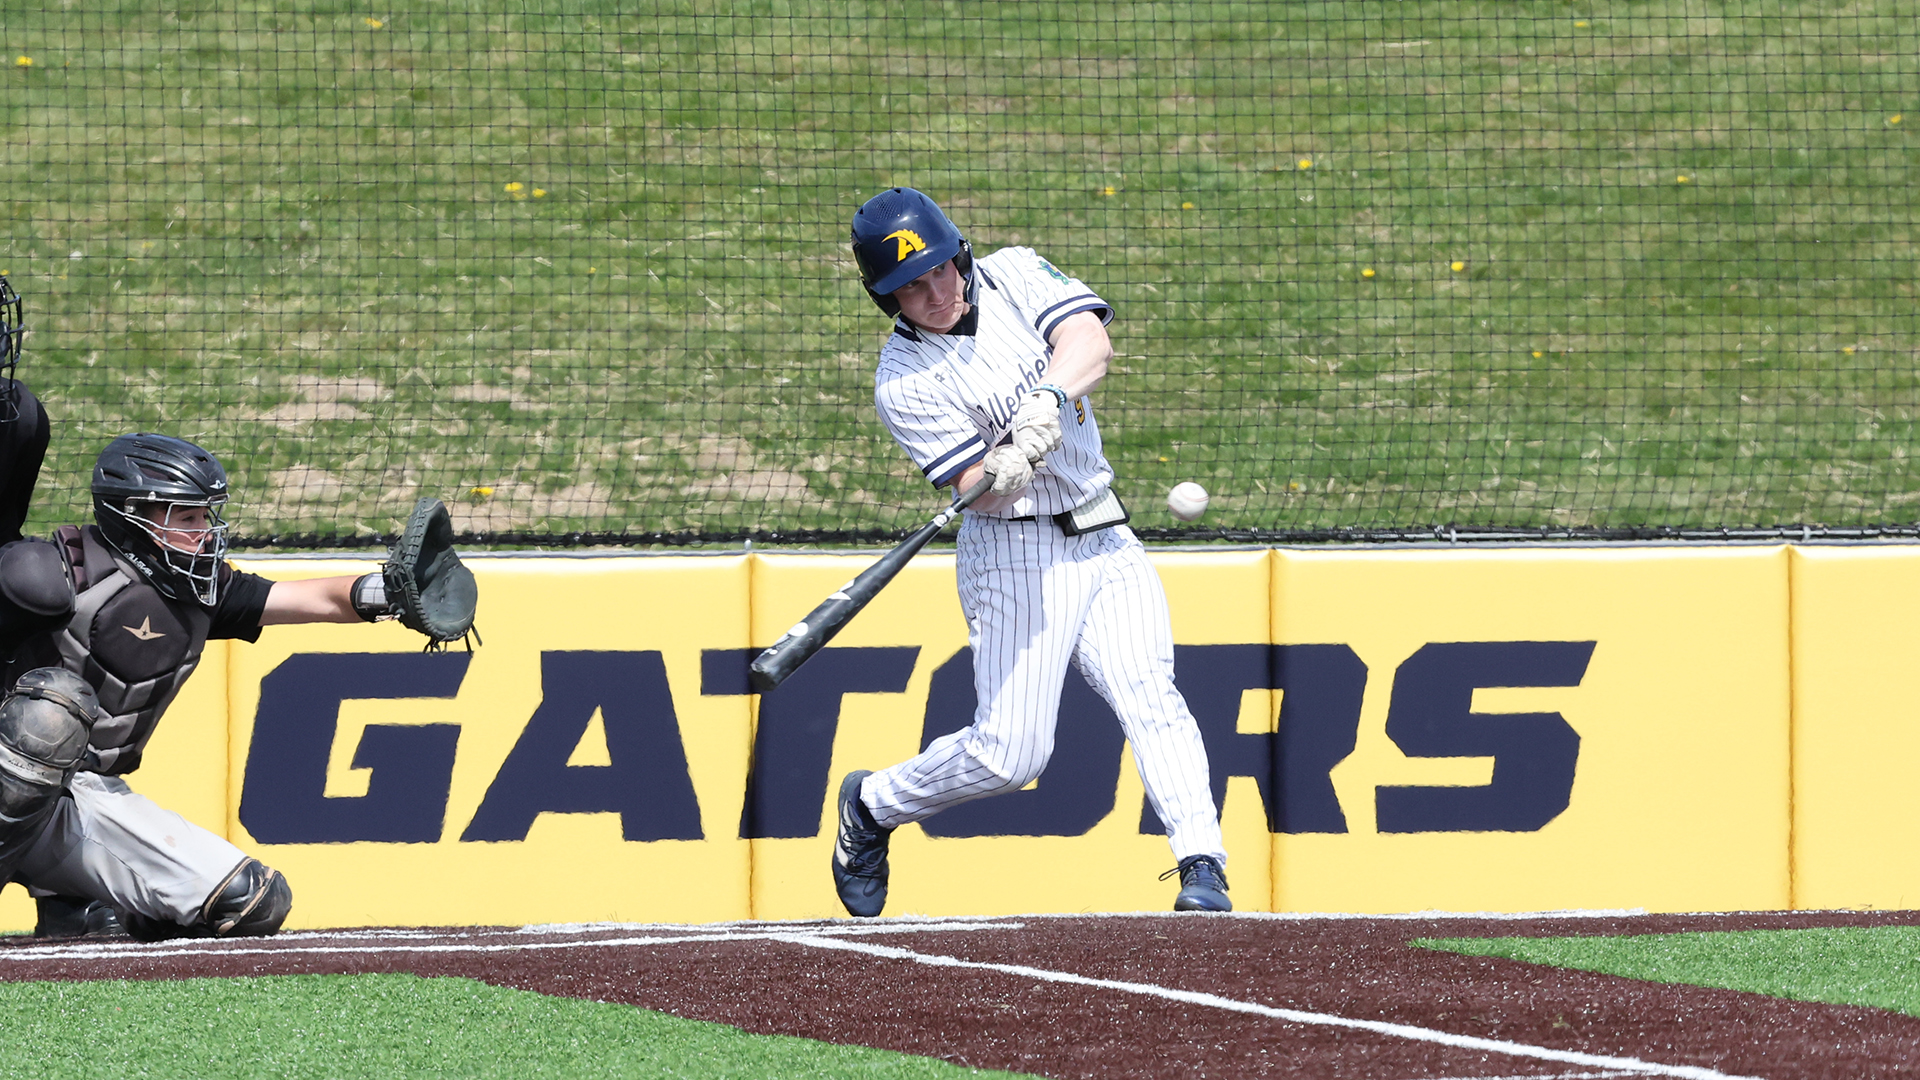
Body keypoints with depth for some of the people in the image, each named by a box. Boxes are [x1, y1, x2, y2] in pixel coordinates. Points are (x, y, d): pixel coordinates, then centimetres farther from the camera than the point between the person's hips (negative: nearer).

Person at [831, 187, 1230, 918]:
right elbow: (972, 485, -15)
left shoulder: (1014, 275, 4)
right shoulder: (903, 382, -7)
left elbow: (1090, 342, -12)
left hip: (1105, 541, 3)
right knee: (1008, 753, -6)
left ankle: (1203, 867, -25)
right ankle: (871, 807, 19)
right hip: (1018, 552, -3)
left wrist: (1049, 397, -32)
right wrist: (1001, 473, -39)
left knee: (1149, 694, -18)